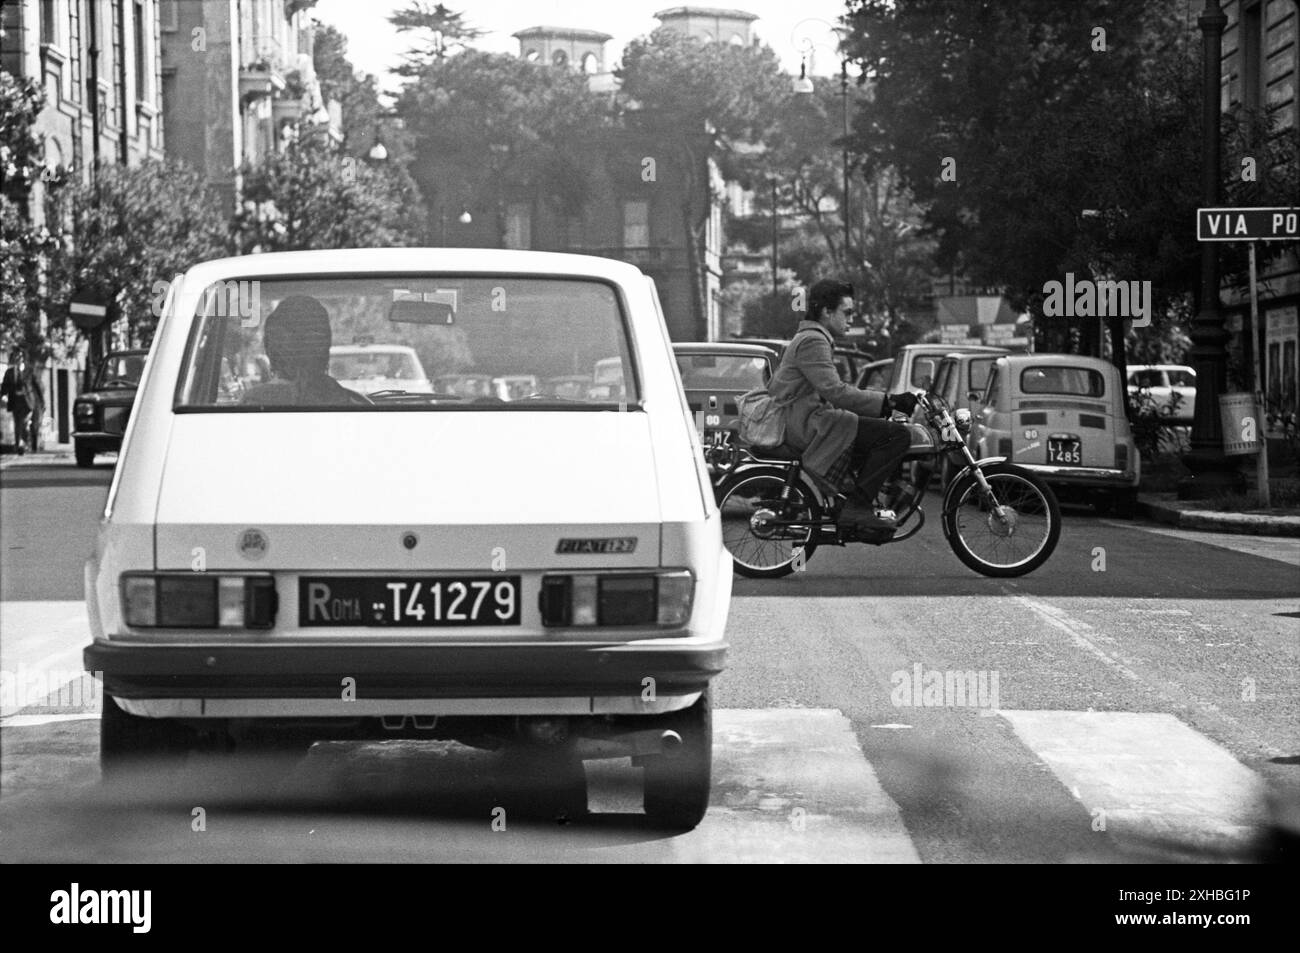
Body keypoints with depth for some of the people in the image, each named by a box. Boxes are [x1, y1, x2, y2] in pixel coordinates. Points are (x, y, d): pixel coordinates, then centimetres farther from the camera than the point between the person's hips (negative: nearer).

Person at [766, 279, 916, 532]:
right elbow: (835, 391, -23)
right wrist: (889, 401, -23)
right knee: (897, 435, -18)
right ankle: (857, 506, -18)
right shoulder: (813, 341, -11)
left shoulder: (808, 338, 24)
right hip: (810, 425, -11)